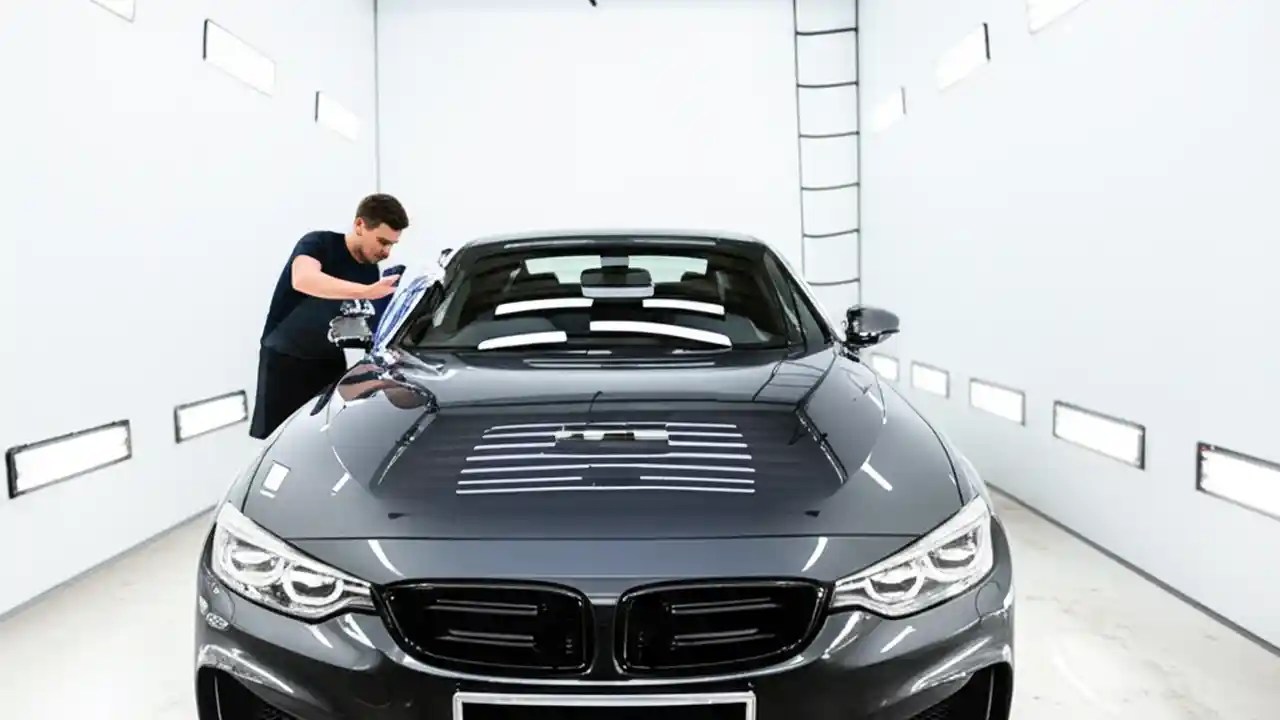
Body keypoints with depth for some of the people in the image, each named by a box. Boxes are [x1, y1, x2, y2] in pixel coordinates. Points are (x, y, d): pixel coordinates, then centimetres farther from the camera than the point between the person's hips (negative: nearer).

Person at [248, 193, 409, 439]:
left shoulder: (371, 272, 3)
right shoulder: (319, 243, -15)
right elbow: (303, 280, -38)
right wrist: (366, 292, -48)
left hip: (330, 362, 5)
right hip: (284, 358, -5)